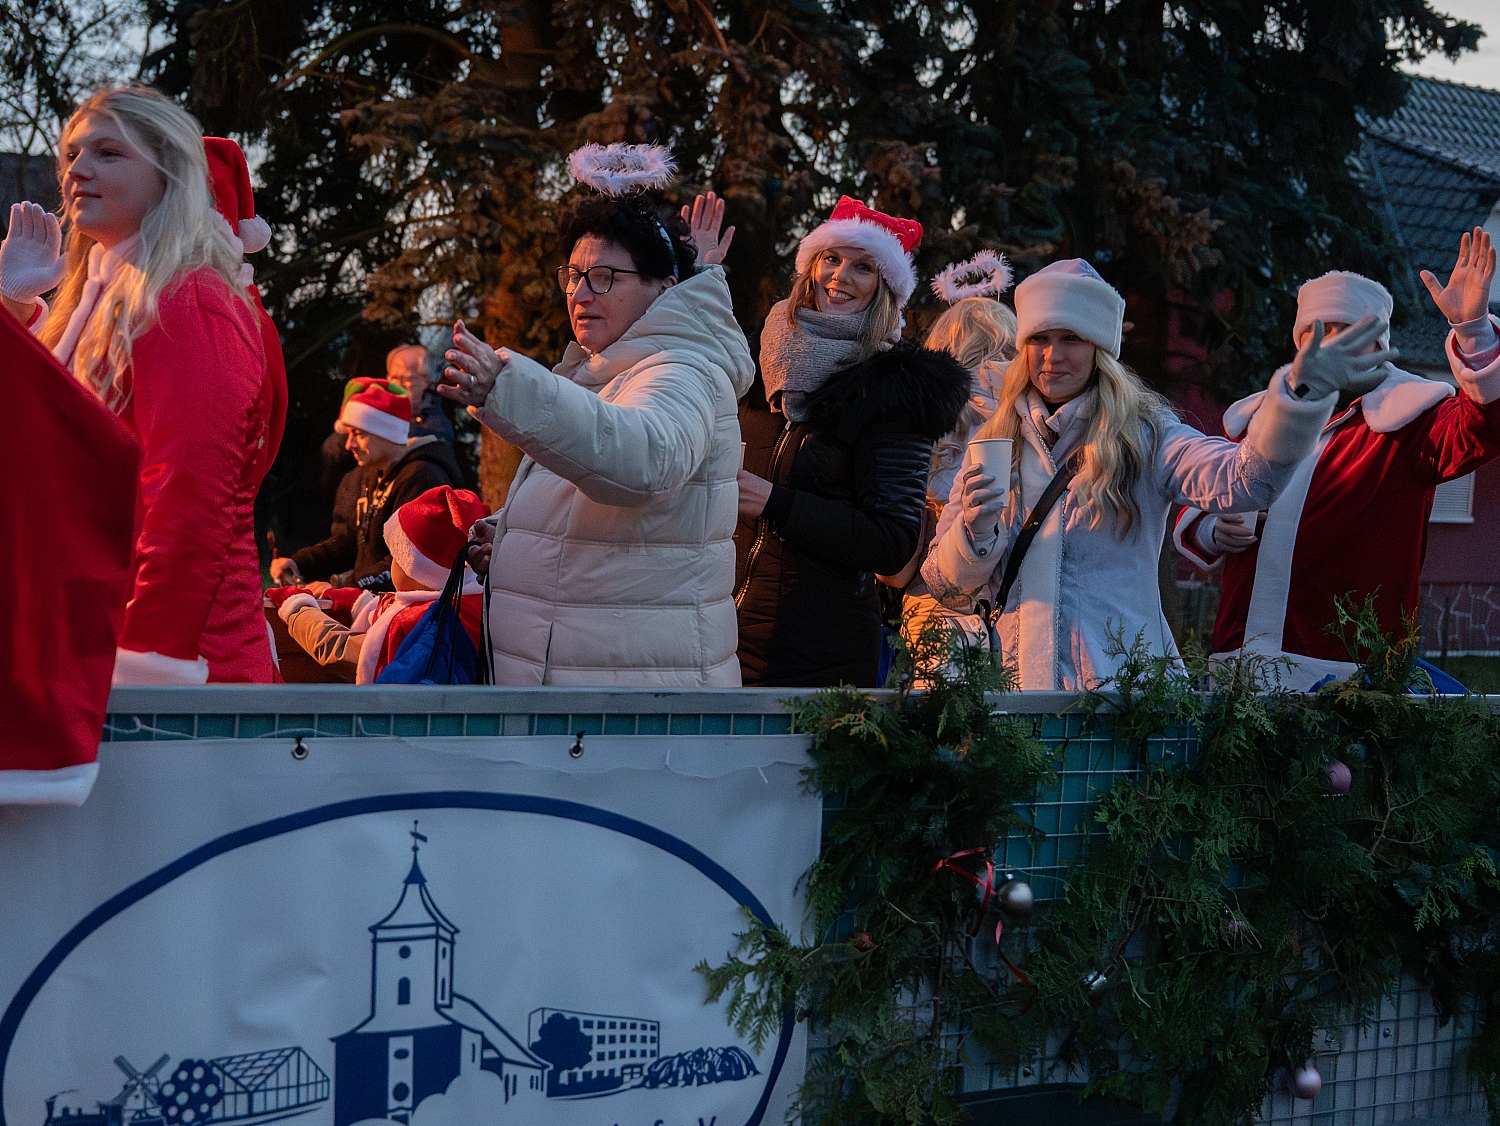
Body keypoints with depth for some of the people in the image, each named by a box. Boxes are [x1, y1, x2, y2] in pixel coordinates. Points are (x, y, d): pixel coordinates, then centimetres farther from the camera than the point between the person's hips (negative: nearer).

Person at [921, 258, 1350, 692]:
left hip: (1120, 681, -2)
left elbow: (1243, 479, -20)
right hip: (1015, 682, 2)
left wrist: (1304, 386, -34)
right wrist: (974, 530, -12)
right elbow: (948, 589, 8)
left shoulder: (1143, 437, 0)